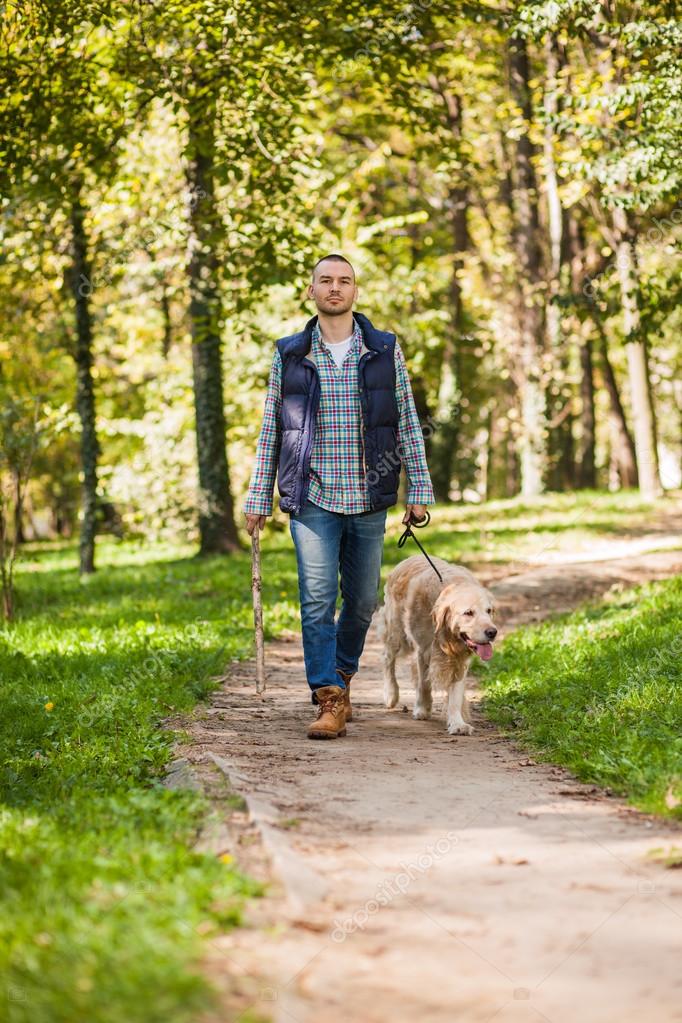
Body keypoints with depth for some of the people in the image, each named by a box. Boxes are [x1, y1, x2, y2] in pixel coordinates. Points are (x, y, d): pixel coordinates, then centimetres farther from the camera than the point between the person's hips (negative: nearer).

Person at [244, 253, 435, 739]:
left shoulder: (386, 350, 6)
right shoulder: (289, 354, 6)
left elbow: (409, 424, 7)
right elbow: (270, 431, 9)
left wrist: (419, 490, 2)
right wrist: (259, 499, 6)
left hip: (368, 499, 1)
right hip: (313, 498, -1)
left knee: (362, 600, 9)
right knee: (318, 598, -12)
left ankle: (342, 674, 33)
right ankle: (330, 700, -10)